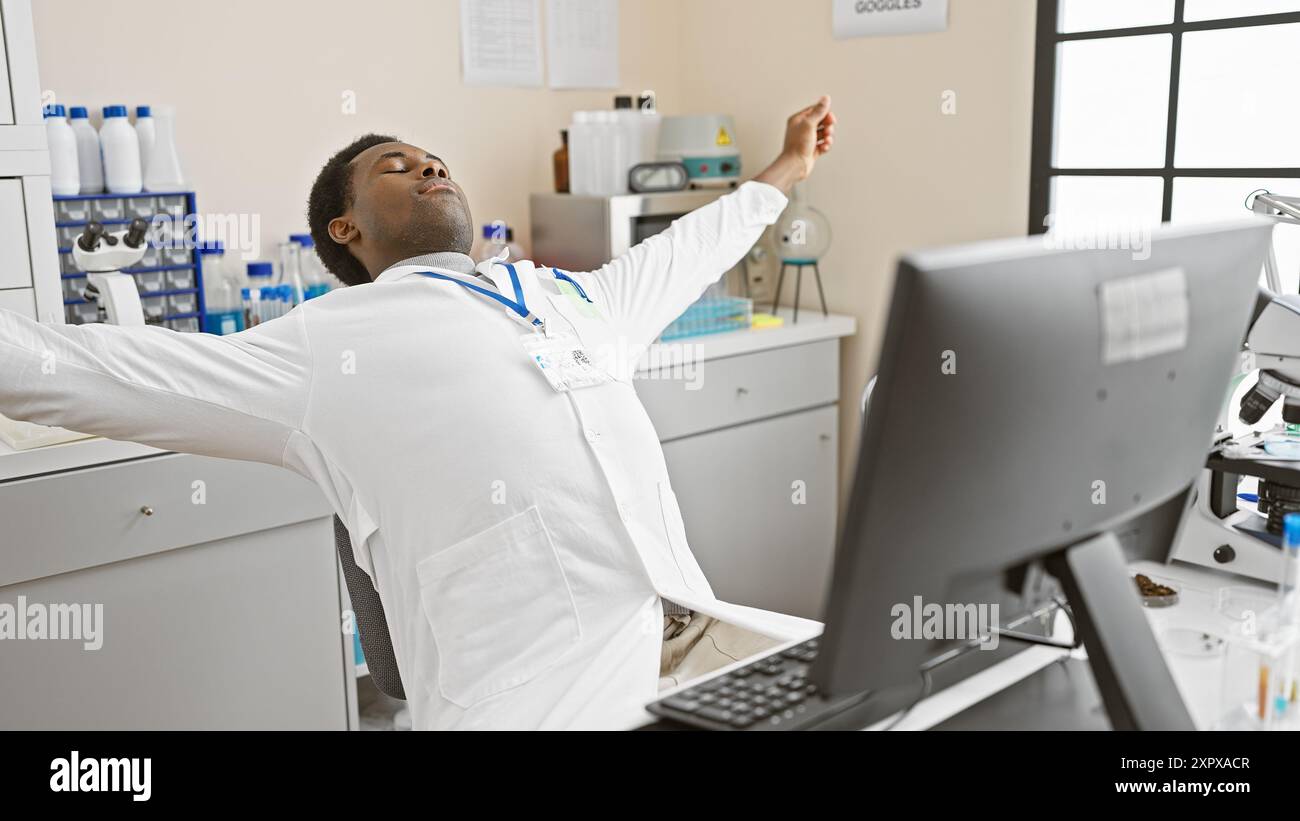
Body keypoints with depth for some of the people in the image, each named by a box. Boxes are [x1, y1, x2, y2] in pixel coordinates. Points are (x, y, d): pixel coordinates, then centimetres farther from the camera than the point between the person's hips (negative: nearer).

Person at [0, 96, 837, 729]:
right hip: (542, 690, -6)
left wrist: (786, 168, 57)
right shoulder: (326, 344, 9)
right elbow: (88, 372, 7)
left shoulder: (568, 294, 26)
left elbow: (679, 253, 44)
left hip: (700, 633, 6)